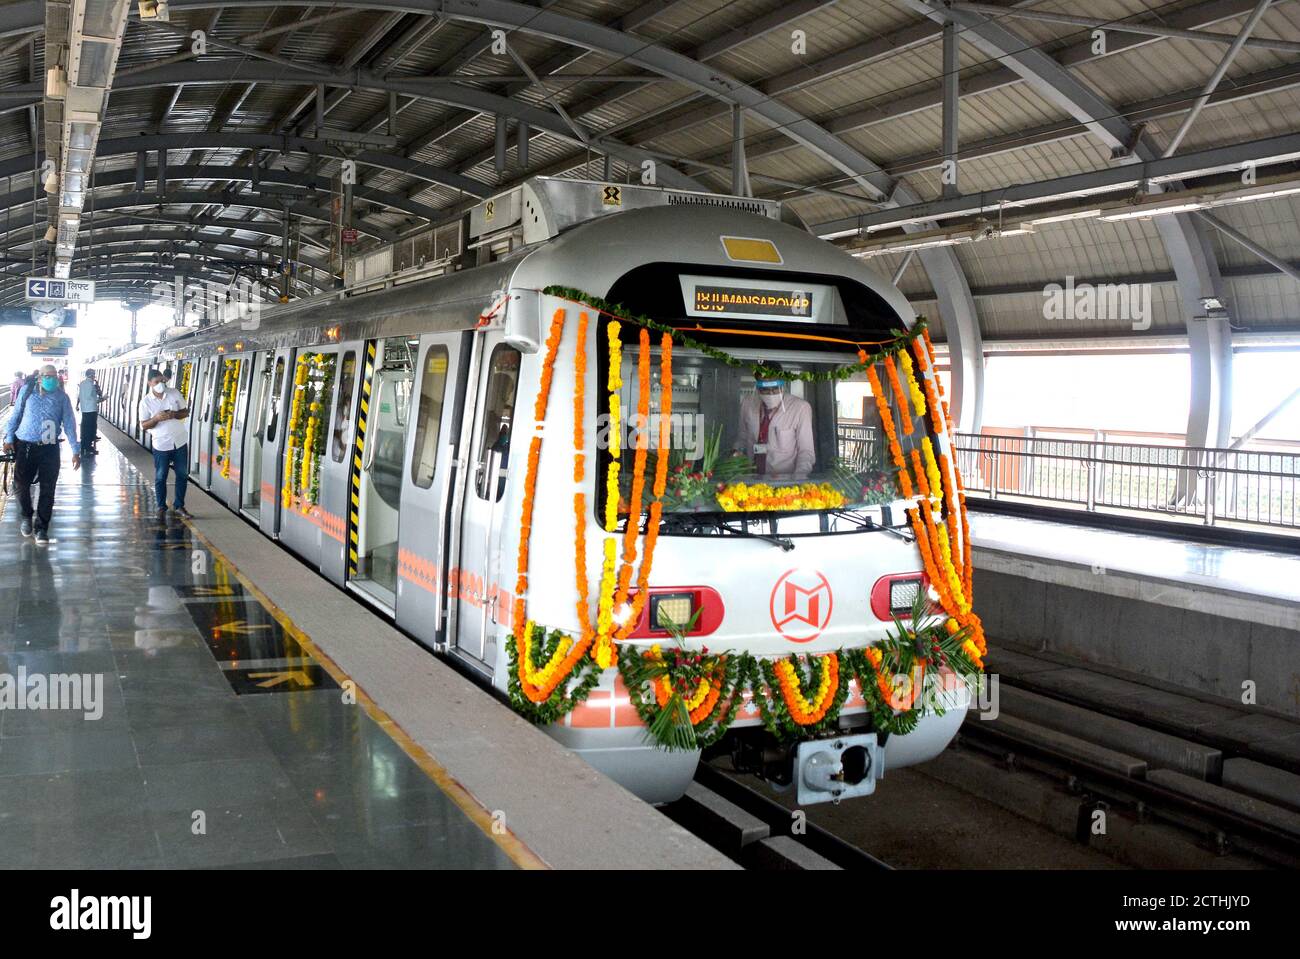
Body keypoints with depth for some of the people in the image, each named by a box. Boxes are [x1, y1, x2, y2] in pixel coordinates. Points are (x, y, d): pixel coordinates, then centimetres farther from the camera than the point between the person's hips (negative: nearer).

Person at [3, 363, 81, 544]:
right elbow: (16, 415, 8)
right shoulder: (27, 391, 0)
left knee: (47, 489, -1)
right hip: (25, 446, 0)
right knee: (21, 484, 3)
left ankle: (41, 528, 10)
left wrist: (75, 451, -1)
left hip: (50, 449, 0)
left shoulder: (62, 397, 0)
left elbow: (69, 424, 2)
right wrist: (9, 438, 4)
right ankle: (27, 516, 30)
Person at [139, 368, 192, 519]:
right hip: (161, 445, -2)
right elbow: (143, 425, -5)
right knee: (160, 478, 5)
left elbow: (186, 412, 5)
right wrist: (157, 418, -23)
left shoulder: (175, 394, -2)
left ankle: (179, 505, 24)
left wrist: (174, 414, -15)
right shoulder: (146, 402, -7)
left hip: (180, 442, 2)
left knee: (182, 475, 10)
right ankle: (162, 507, 19)